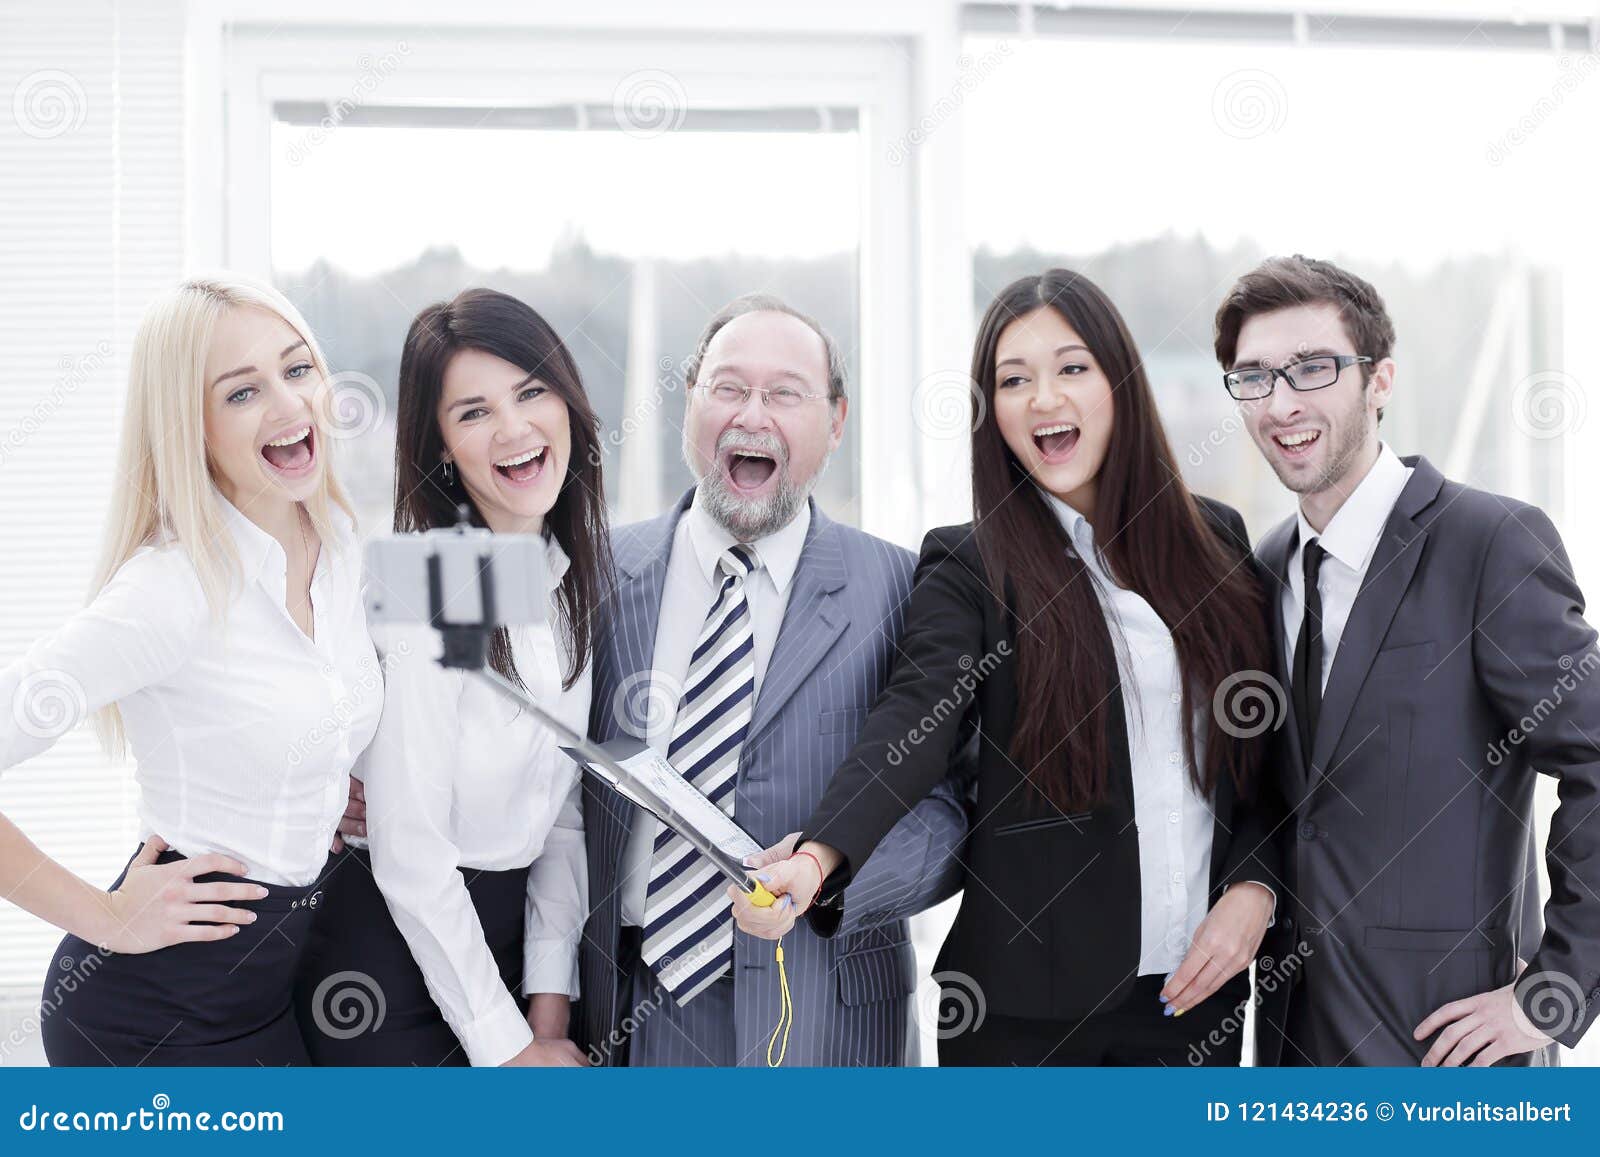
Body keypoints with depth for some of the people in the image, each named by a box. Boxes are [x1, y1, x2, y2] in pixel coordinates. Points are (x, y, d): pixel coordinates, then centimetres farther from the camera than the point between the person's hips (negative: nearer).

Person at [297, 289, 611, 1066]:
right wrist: (508, 1045, -14)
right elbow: (407, 850, -20)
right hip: (392, 938, -6)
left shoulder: (580, 580, 3)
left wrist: (550, 997, -1)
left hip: (503, 929, 7)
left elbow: (565, 810, 6)